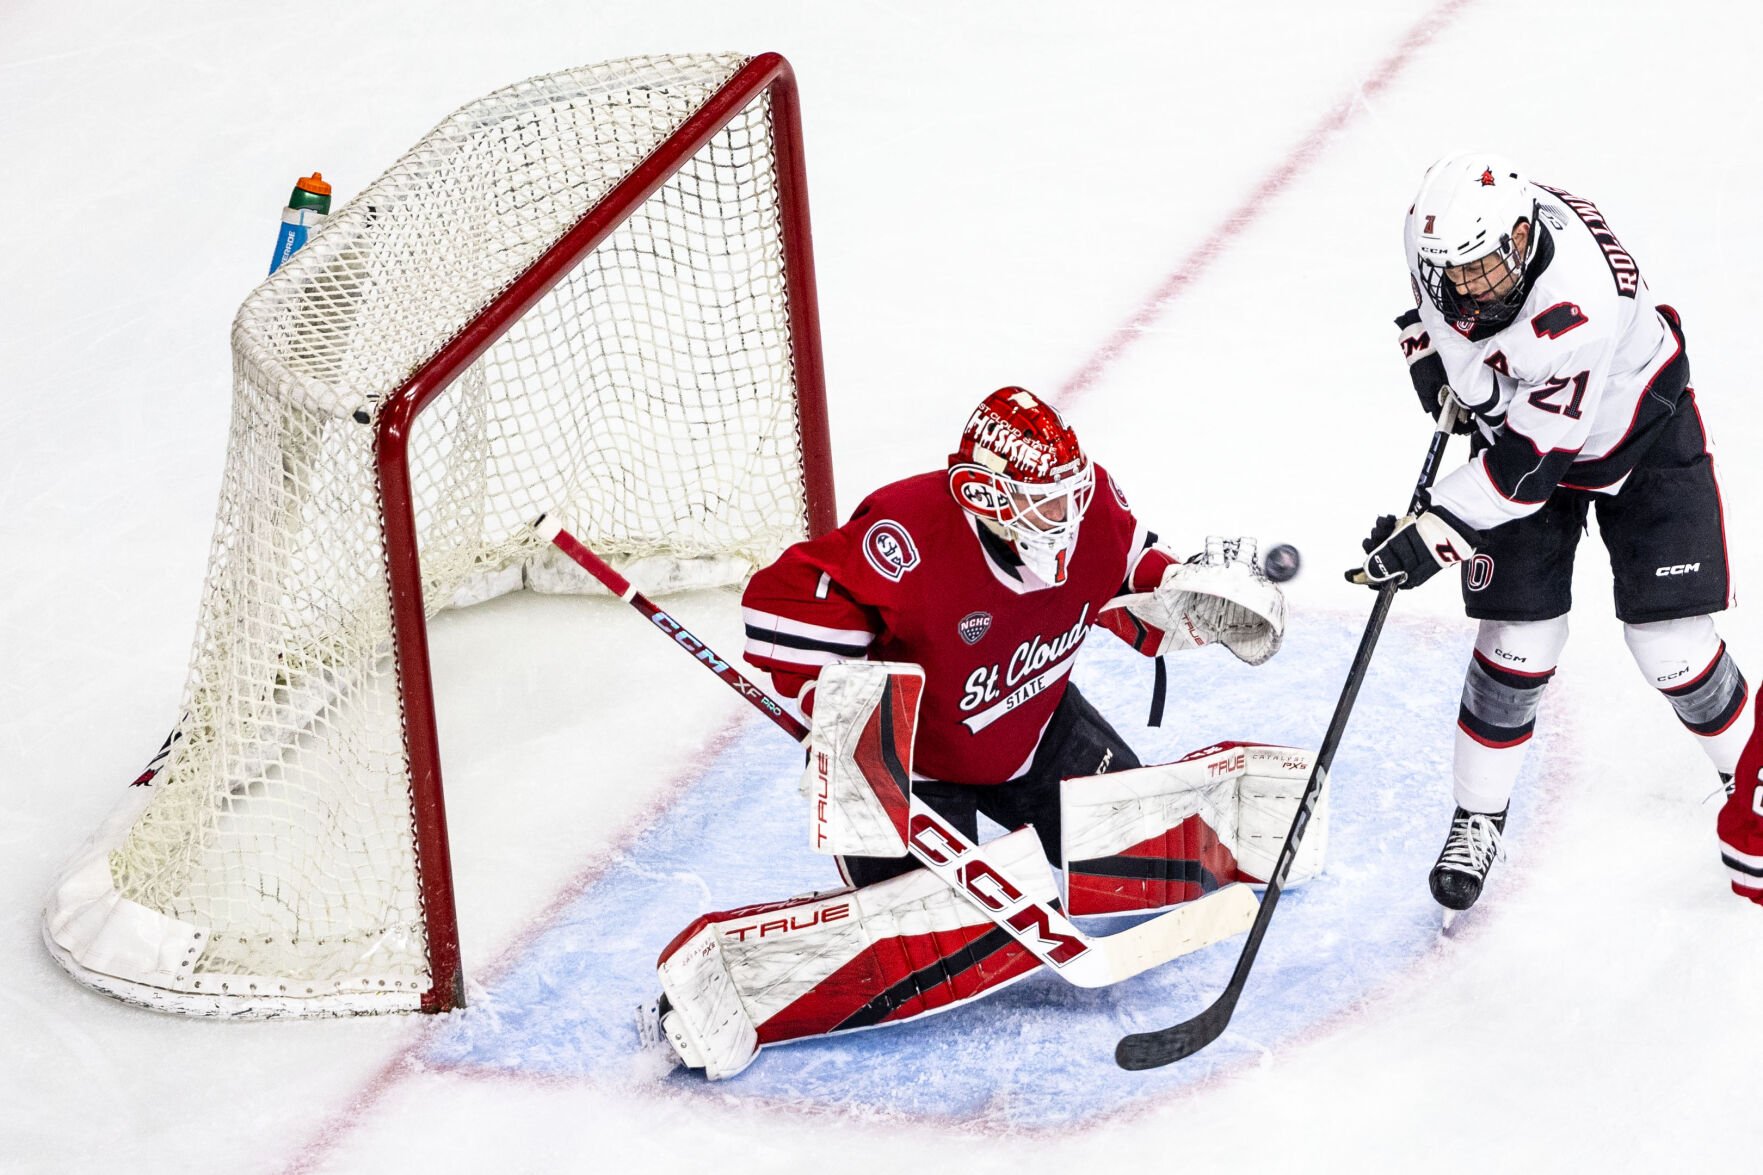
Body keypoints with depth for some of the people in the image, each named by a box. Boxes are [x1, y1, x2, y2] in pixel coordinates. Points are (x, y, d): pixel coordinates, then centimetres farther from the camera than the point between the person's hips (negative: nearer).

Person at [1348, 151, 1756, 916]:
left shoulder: (1579, 304, -42)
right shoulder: (1452, 230, -24)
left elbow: (1532, 461, -36)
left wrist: (1431, 536, -33)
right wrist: (1430, 352, -2)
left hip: (1637, 429, -4)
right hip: (1508, 416, 4)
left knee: (1670, 646, -5)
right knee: (1517, 642, -4)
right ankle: (1478, 817, 13)